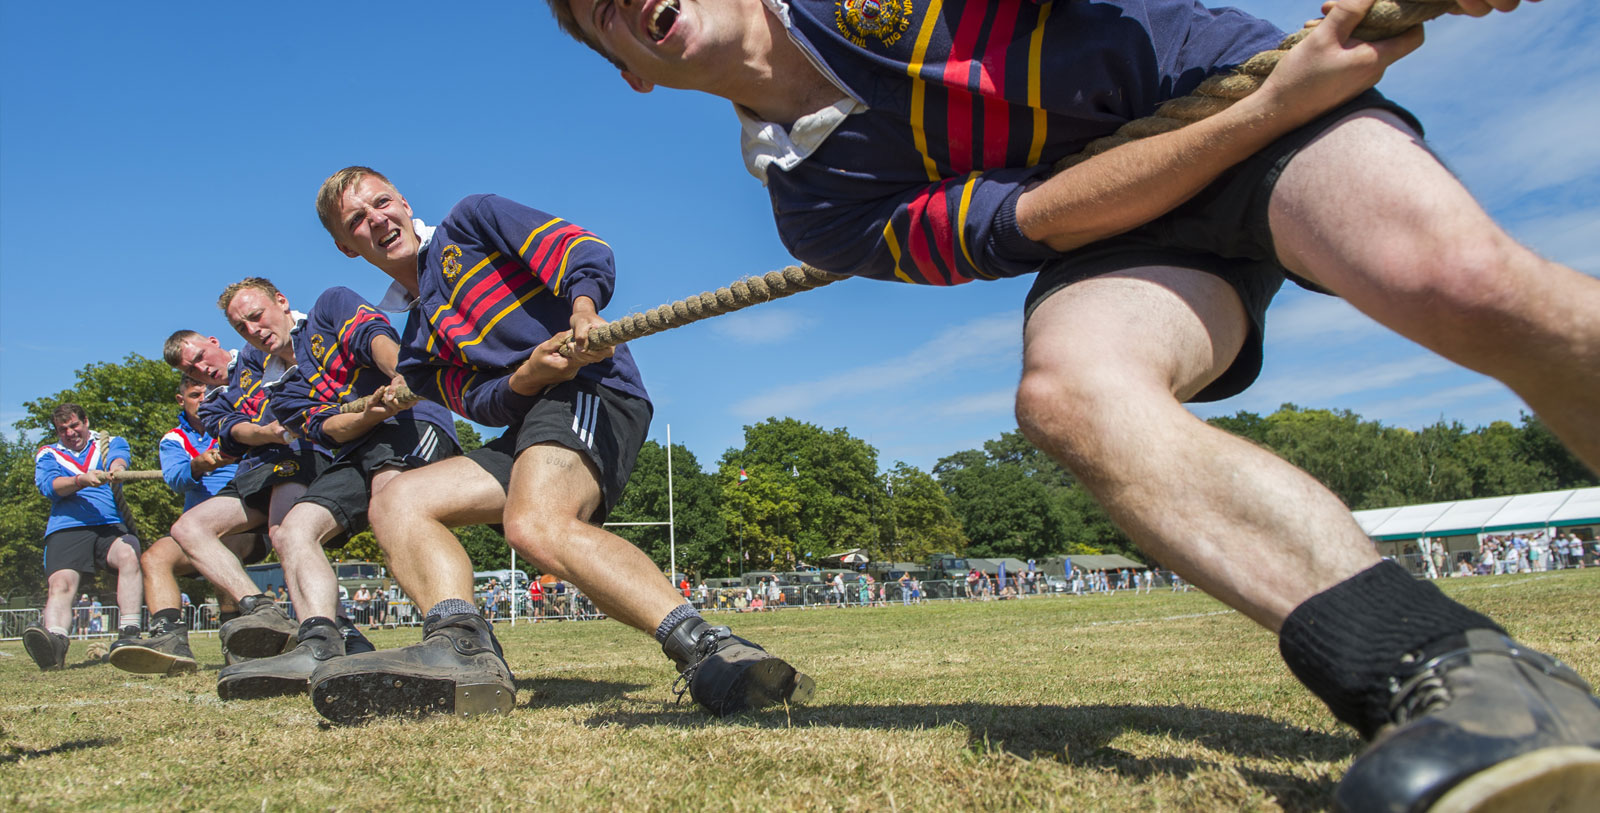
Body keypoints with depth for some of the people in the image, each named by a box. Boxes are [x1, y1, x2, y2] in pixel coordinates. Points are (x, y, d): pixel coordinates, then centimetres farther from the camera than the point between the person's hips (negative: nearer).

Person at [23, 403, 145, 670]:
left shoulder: (110, 443, 21)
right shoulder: (48, 454, 23)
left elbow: (119, 456, -5)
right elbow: (49, 485, 1)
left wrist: (116, 467, -32)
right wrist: (82, 480, -21)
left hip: (110, 526, -1)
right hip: (65, 528, 1)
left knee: (128, 554, -32)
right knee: (60, 583, -25)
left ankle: (129, 635, -38)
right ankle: (54, 643, -49)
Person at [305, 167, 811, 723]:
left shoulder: (471, 219, 15)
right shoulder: (416, 353, 27)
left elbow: (585, 250, 1)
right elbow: (481, 404, 8)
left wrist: (583, 307, -22)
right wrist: (525, 377, -15)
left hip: (592, 389, -7)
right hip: (529, 419, 7)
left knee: (535, 525, -34)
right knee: (398, 504, -6)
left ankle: (710, 653, -48)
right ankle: (462, 648, -29)